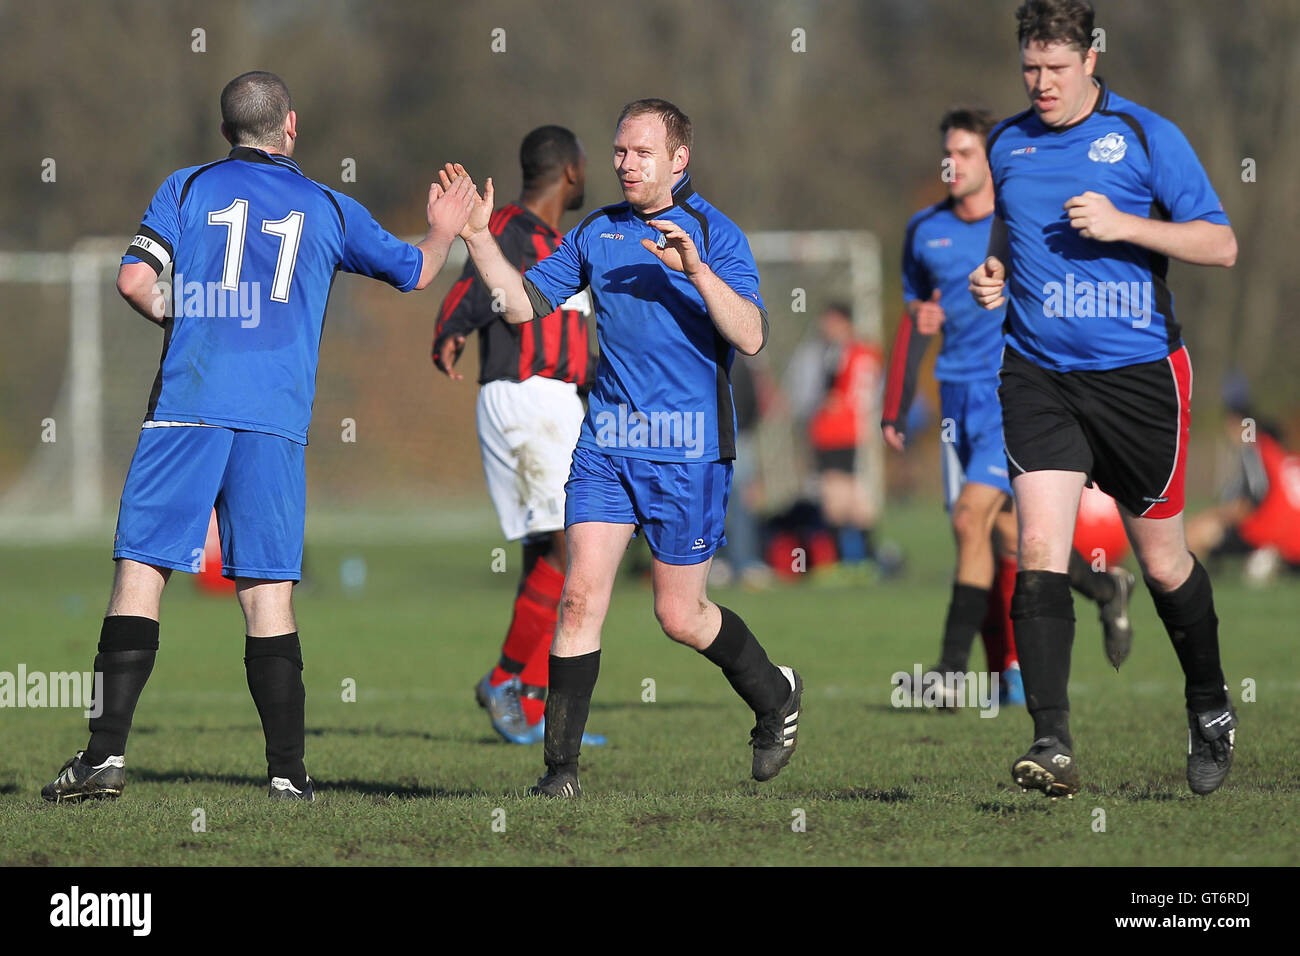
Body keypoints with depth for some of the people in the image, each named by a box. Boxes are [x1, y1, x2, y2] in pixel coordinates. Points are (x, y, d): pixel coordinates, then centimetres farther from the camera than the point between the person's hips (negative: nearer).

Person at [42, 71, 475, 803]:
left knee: (142, 570, -1)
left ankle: (108, 754, -10)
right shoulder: (328, 207, 13)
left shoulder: (189, 188, 8)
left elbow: (135, 279, -2)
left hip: (189, 405, -1)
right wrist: (445, 230, 47)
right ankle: (288, 775, 1)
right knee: (268, 591, 3)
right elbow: (415, 272, 26)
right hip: (278, 420, 1)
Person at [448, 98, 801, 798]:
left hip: (688, 450, -4)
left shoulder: (715, 235, -5)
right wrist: (478, 237, -1)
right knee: (582, 595, -9)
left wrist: (695, 270, -28)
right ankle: (561, 766, -5)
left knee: (680, 616, 3)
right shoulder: (597, 231, 11)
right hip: (606, 440, 4)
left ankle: (774, 696, 32)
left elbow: (751, 337, -16)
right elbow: (523, 304, 11)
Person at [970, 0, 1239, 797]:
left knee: (1162, 562, 8)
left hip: (1138, 373, -3)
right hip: (1038, 377, 3)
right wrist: (993, 273, 5)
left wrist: (1124, 224, -19)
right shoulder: (1008, 144, 10)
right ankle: (1052, 743, -19)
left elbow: (1221, 245, -6)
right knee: (1040, 550, -14)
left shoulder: (1146, 136, -4)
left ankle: (1212, 707, 33)